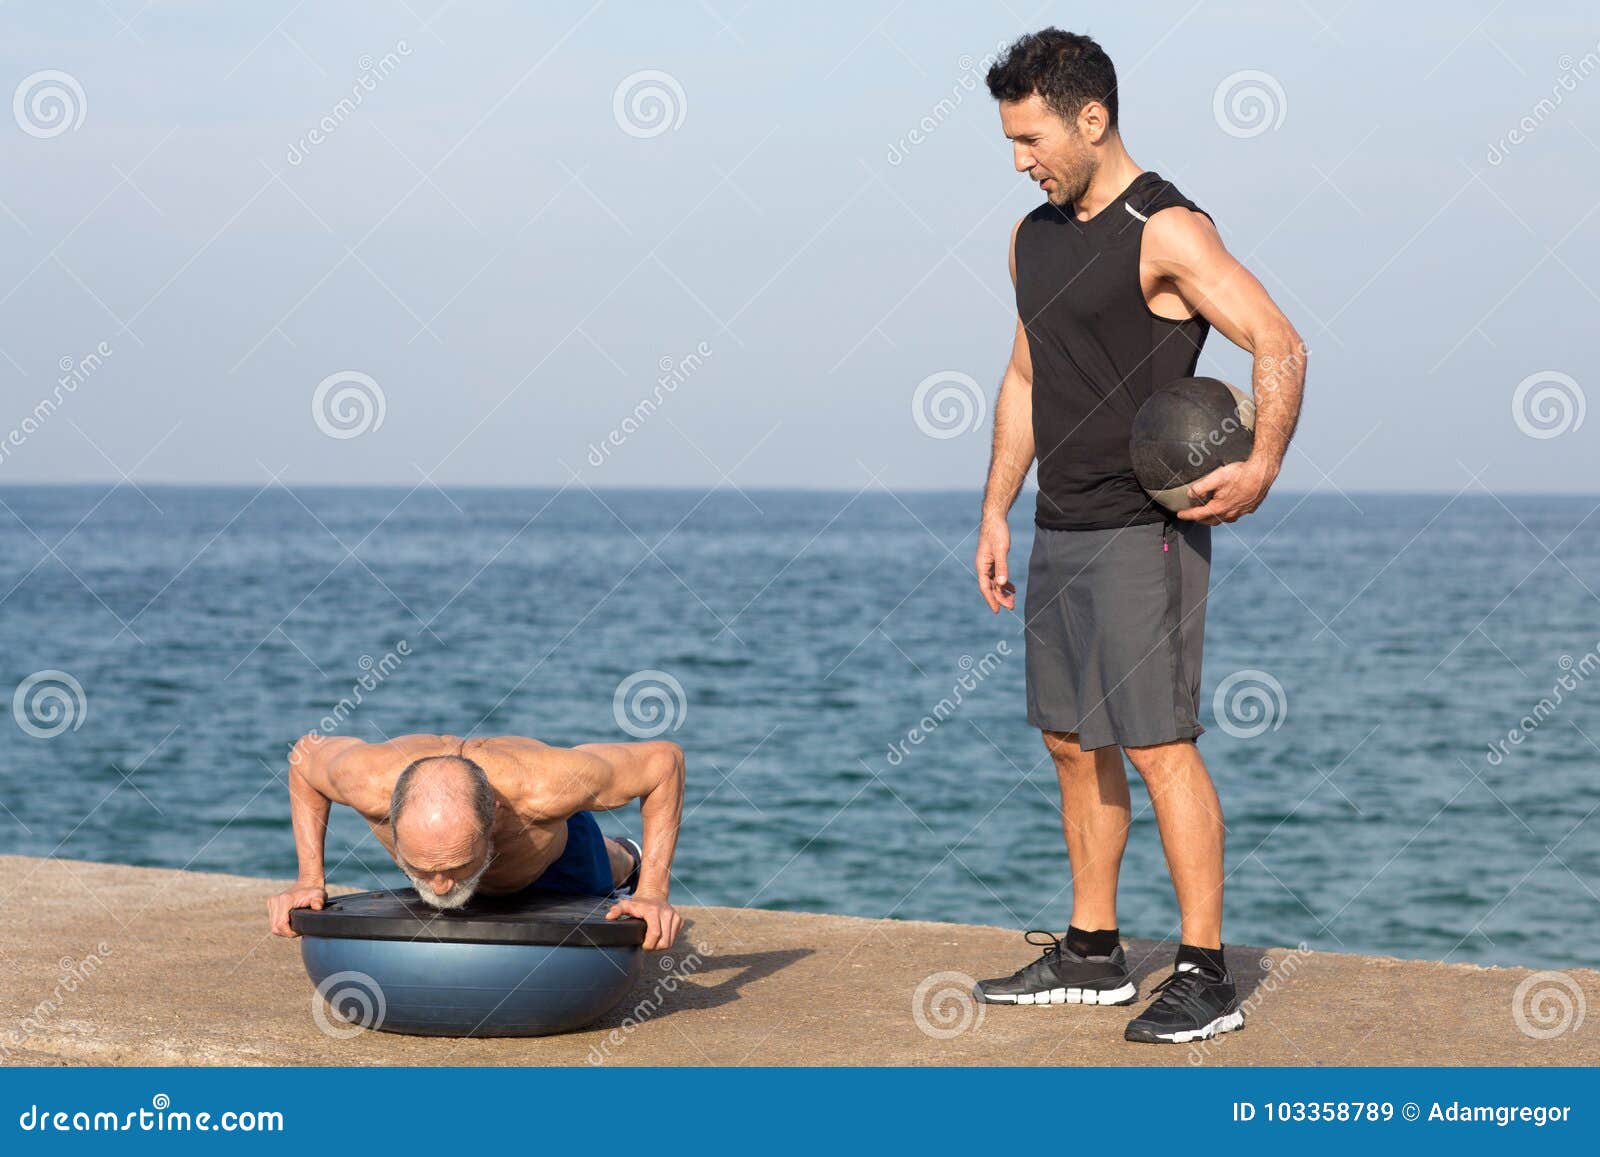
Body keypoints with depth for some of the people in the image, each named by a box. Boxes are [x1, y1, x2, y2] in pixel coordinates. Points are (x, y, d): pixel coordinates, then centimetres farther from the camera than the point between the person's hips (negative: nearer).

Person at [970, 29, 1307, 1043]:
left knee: (1158, 744, -10)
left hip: (1144, 530, -8)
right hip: (1061, 531, 8)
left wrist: (1262, 466, -32)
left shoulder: (1166, 231, -12)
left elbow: (1279, 344, -18)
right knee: (1073, 741, 12)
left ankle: (1207, 976, -6)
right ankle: (1093, 956, 22)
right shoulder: (1036, 237, 14)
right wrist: (996, 512, 18)